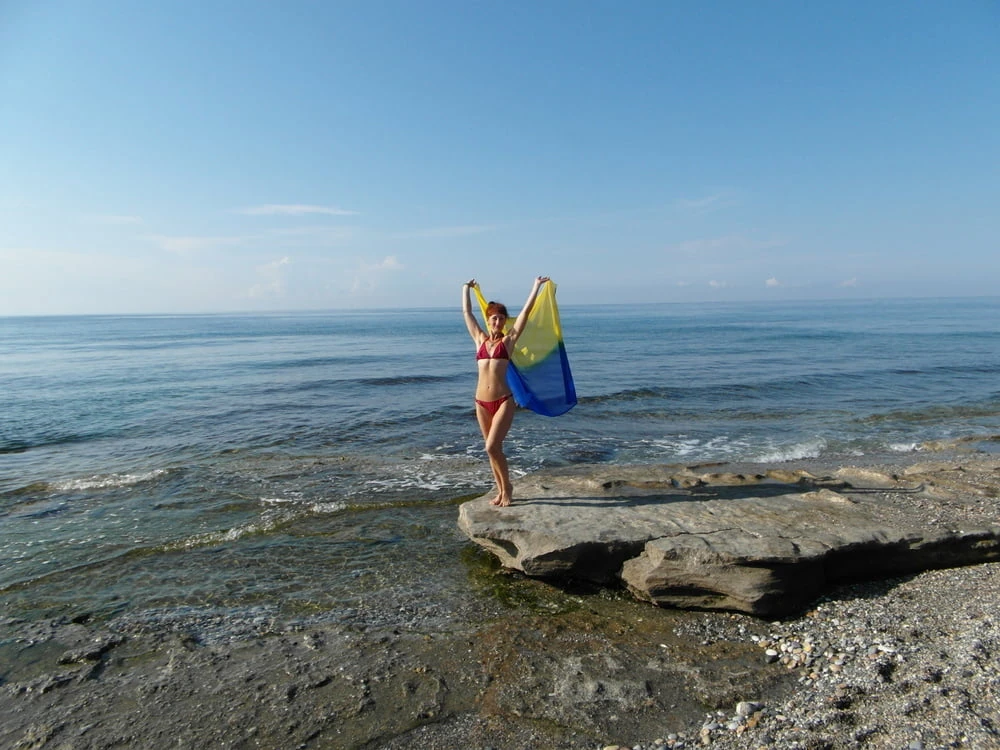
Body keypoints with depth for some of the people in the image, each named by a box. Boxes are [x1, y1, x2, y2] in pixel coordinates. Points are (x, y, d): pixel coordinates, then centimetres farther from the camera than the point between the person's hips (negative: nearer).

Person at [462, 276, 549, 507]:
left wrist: (536, 287, 4)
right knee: (493, 448, 10)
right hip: (481, 403, 4)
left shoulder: (508, 340, 3)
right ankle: (501, 490, 23)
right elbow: (467, 312, 19)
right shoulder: (480, 339, 11)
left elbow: (526, 311, 2)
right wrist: (466, 289, 29)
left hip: (503, 401, -4)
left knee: (492, 447, -13)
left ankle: (507, 487, 7)